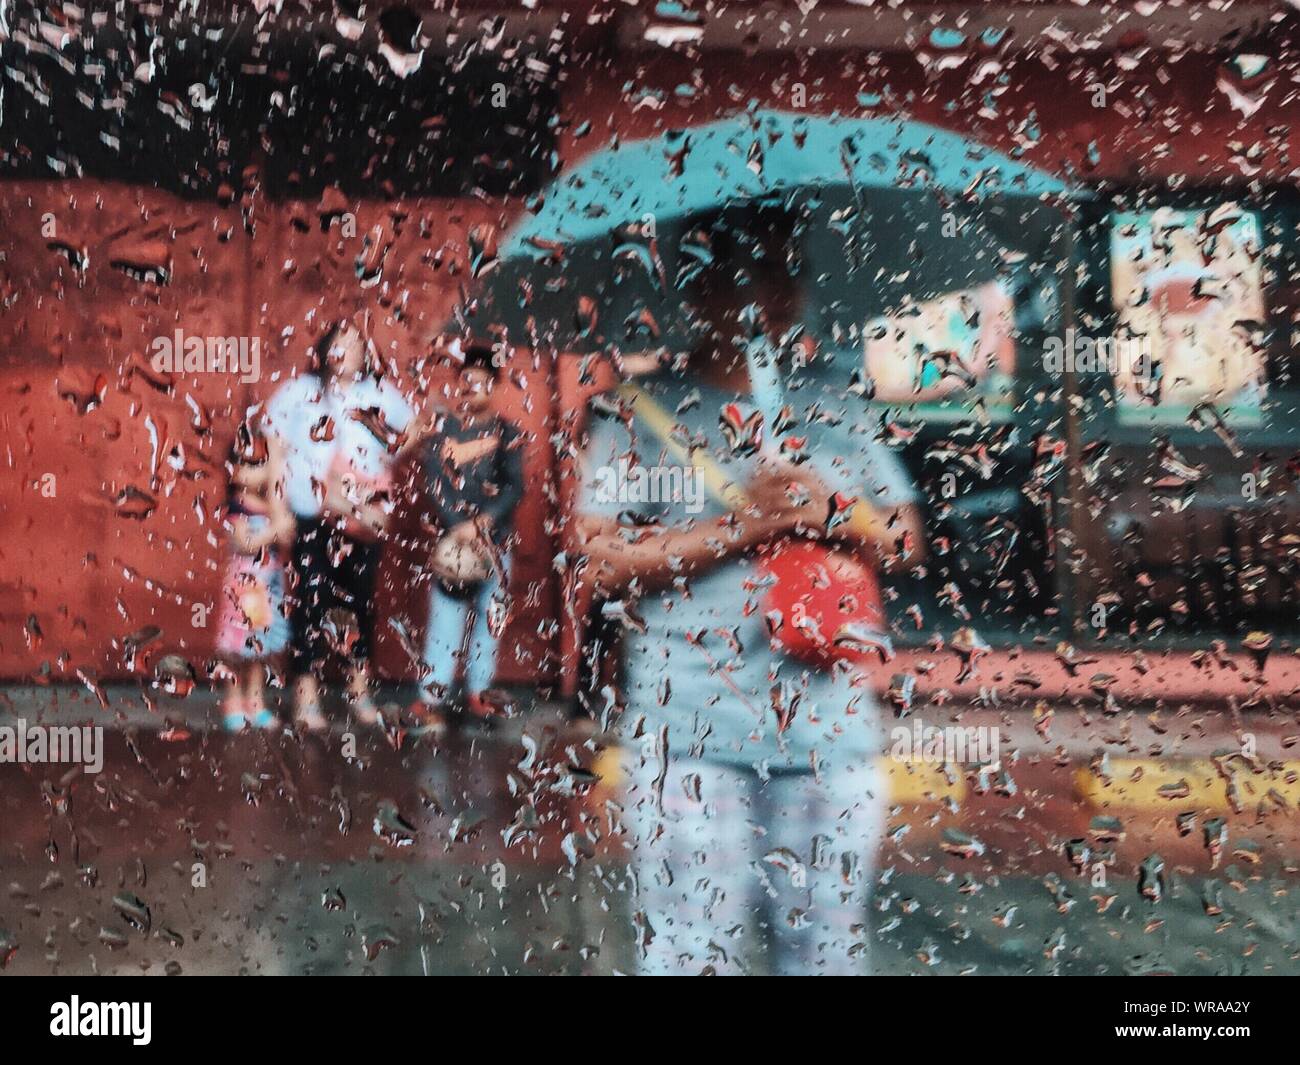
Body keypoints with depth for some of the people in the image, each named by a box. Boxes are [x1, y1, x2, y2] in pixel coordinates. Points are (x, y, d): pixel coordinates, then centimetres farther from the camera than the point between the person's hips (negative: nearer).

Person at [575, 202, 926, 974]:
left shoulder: (840, 410, 13)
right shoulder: (644, 413, 1)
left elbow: (909, 544, 13)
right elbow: (605, 562, -7)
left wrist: (833, 514, -7)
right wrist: (739, 526, -14)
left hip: (833, 734, 4)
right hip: (694, 739, -3)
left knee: (829, 950, 11)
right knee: (695, 952, -2)